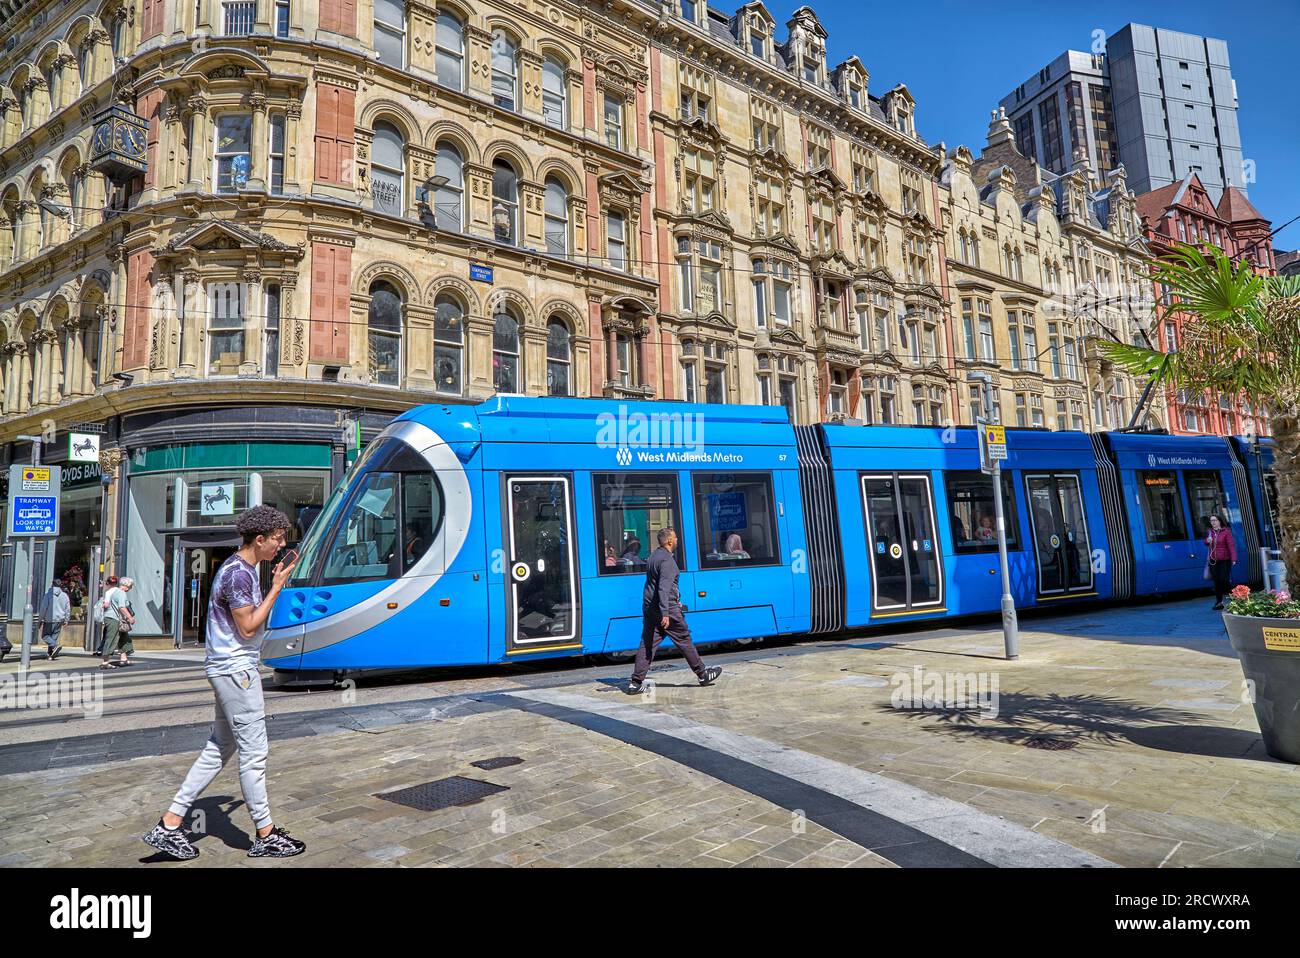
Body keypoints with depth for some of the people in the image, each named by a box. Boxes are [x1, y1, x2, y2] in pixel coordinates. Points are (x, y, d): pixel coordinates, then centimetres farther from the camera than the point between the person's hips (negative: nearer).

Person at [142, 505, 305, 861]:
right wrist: (276, 589, -16)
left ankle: (169, 825, 21)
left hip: (231, 670, 10)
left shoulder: (243, 570, 13)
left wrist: (273, 586, 9)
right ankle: (266, 836, 10)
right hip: (236, 670, -10)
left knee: (219, 749, 16)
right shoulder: (238, 573, -18)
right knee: (253, 753, -1)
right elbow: (248, 627, -19)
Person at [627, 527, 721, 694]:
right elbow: (664, 588, -26)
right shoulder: (667, 560, -16)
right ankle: (703, 675, 18)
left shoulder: (653, 556, 14)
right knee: (684, 640, 5)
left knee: (647, 644, 5)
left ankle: (636, 682, 0)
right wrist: (665, 614, -31)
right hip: (667, 608, -8)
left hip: (649, 607, 8)